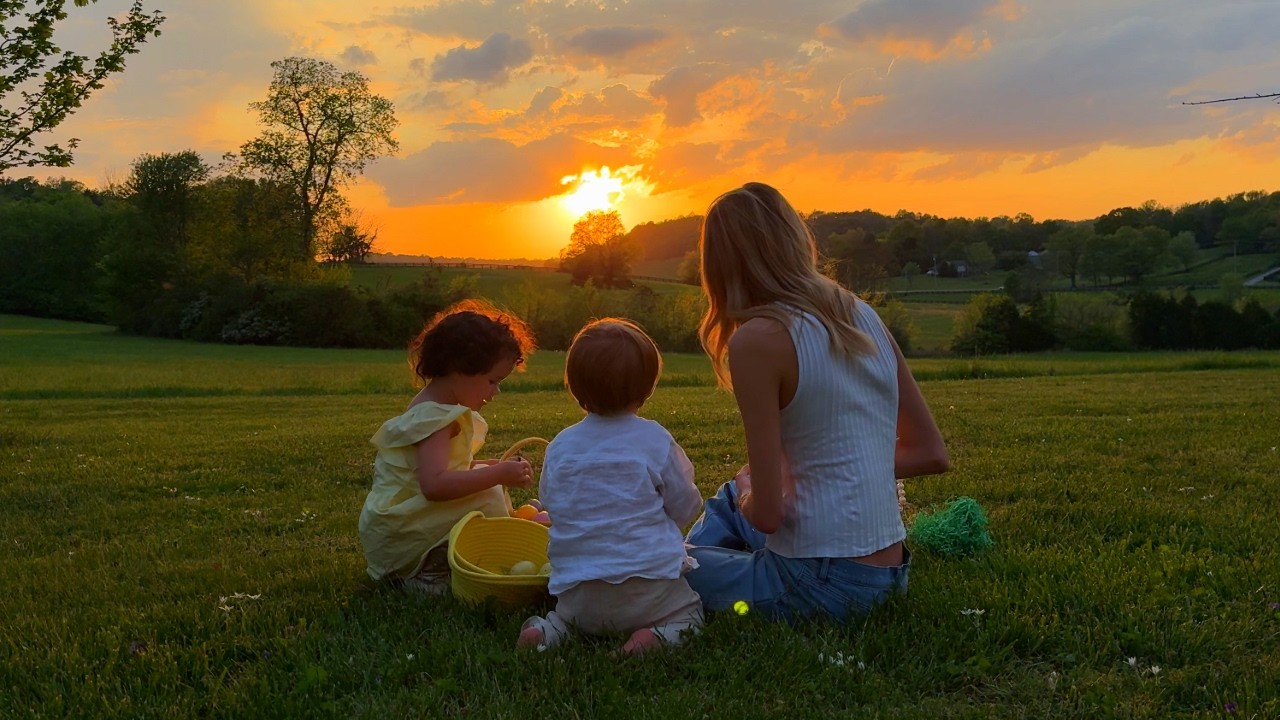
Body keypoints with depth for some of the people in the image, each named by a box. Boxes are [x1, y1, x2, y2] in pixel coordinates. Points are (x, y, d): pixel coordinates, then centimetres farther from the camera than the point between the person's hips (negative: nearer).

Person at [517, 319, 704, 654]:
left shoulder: (559, 446, 2)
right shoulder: (656, 440, -7)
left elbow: (548, 501, 17)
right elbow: (685, 507, 2)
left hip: (580, 596, 3)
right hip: (650, 590, -3)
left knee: (568, 612, 32)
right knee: (691, 610, 21)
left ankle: (550, 629, 0)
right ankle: (658, 634, -10)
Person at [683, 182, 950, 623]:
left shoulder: (758, 339, -17)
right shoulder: (864, 316, 4)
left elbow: (766, 514, -17)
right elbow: (930, 453, 9)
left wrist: (747, 489, 5)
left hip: (821, 586, -7)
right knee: (728, 500, 34)